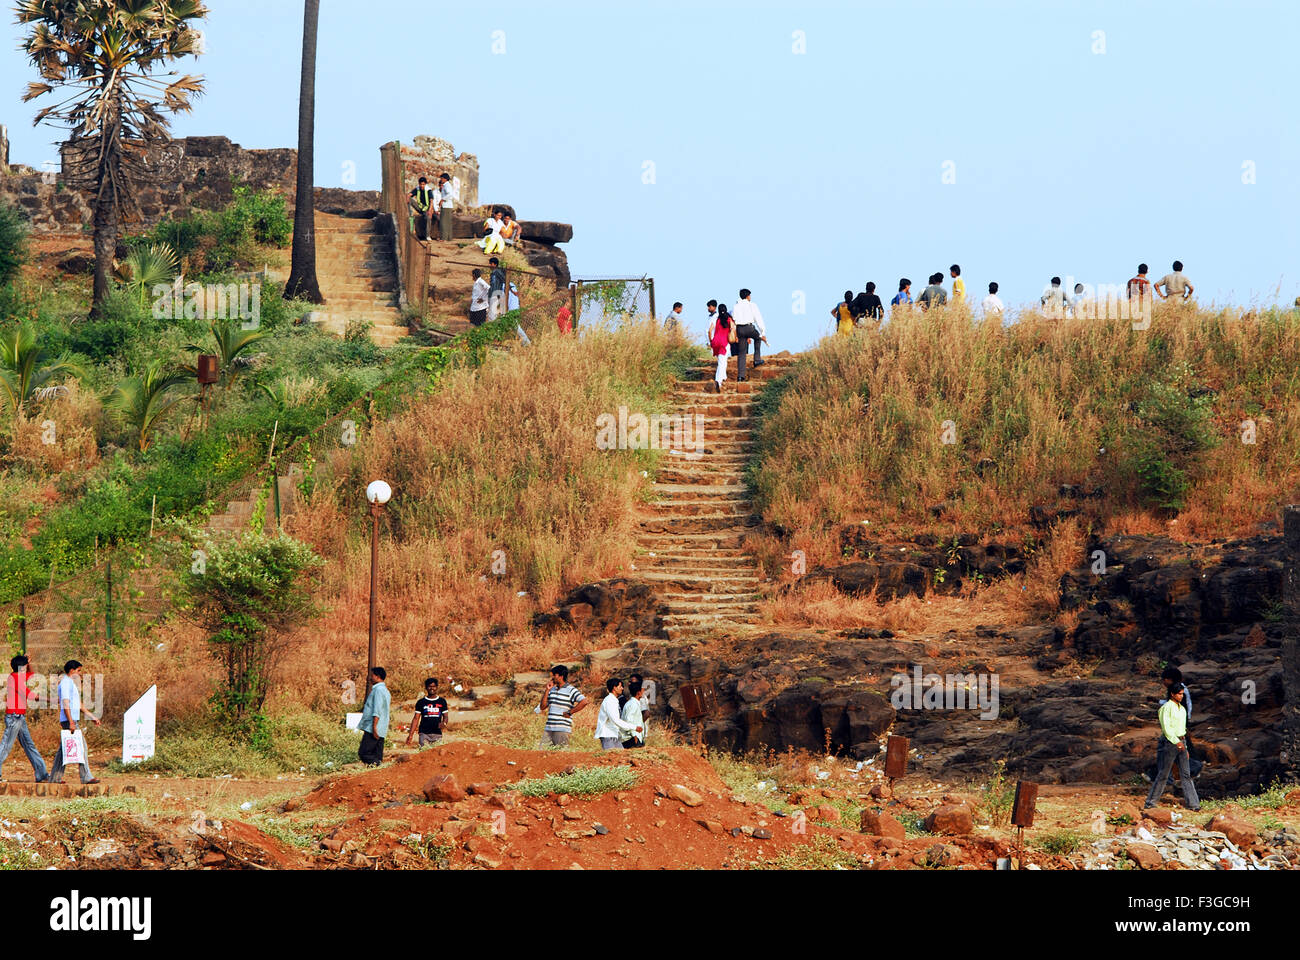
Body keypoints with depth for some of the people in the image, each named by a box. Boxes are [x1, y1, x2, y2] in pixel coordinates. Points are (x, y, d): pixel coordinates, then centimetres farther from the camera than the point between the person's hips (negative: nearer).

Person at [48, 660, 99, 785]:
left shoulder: (71, 683, 20)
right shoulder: (66, 683, -12)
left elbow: (78, 704, 26)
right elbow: (66, 704, -20)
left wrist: (92, 717, 25)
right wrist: (71, 722, -25)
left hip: (71, 720, 10)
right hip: (69, 720, -10)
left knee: (63, 749, 9)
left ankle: (55, 777, 10)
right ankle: (86, 777, -8)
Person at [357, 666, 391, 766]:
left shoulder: (378, 689, -11)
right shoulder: (385, 690, 20)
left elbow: (377, 710, -19)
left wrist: (374, 727, -23)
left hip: (371, 729, -10)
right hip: (381, 731, 10)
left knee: (363, 752, -13)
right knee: (377, 754, 7)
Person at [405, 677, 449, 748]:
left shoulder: (442, 701, 11)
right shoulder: (421, 702, 8)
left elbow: (445, 716, 12)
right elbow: (416, 718, 7)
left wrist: (443, 723, -12)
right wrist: (410, 734, -1)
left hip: (437, 734, 1)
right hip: (424, 734, -1)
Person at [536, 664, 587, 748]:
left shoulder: (571, 690, -5)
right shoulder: (552, 689, 16)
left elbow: (584, 702, -18)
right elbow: (542, 707, 14)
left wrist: (569, 713, -13)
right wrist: (547, 690, 5)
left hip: (562, 729, -7)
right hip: (548, 728, 7)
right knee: (541, 750, 0)